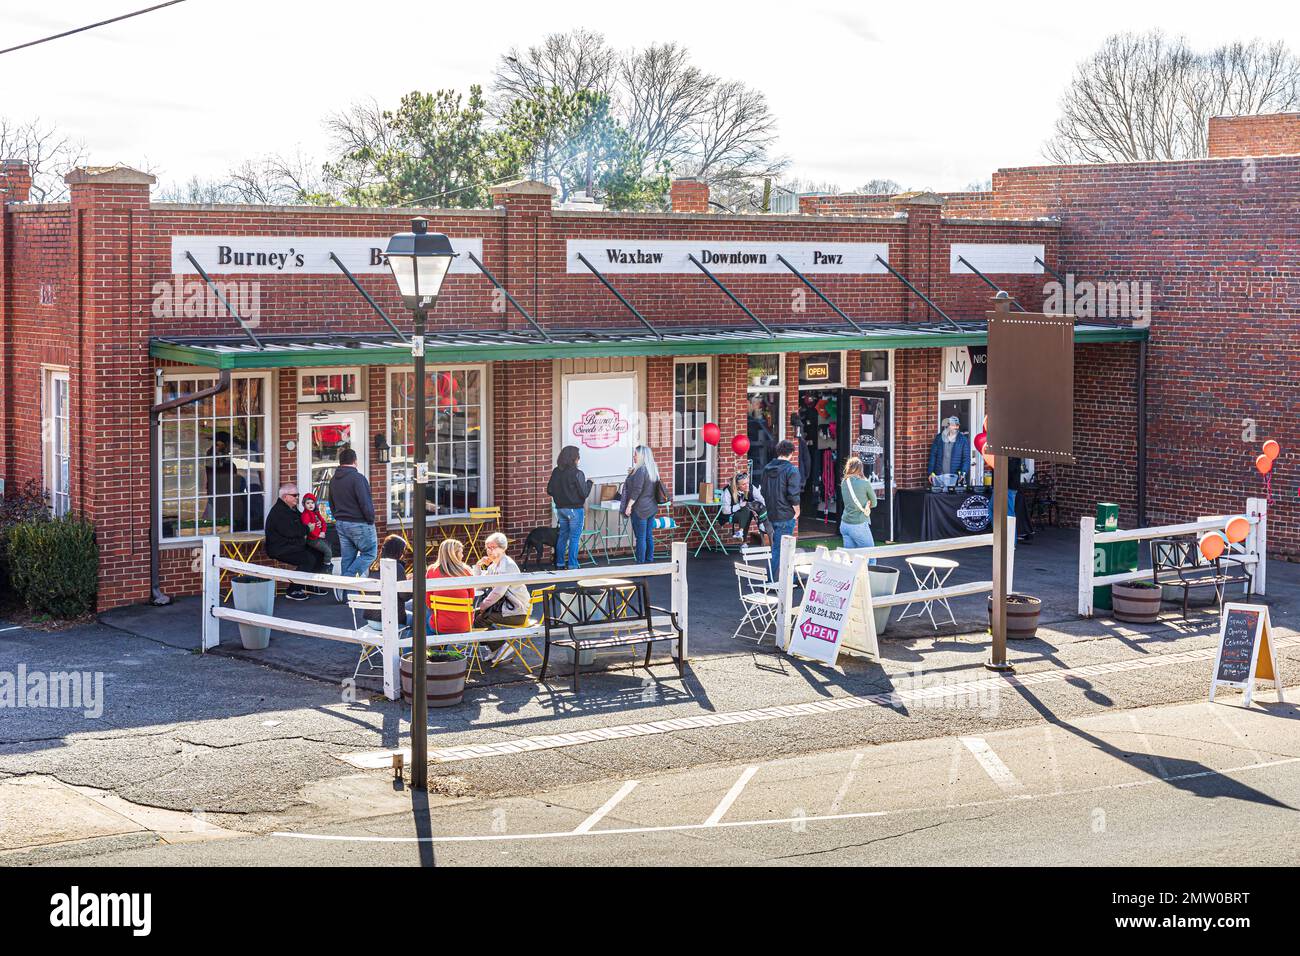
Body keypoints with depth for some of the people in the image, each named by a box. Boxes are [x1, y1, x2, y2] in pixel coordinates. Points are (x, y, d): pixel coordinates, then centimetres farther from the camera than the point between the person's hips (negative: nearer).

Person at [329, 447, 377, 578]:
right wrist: (370, 519, -7)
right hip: (359, 523, -8)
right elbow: (365, 503, -19)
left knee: (347, 558, 11)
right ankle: (349, 577, -11)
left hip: (341, 524, 8)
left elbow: (332, 504, 19)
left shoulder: (333, 480, 11)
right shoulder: (357, 478, -16)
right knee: (370, 553, 2)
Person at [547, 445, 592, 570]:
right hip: (574, 509, -6)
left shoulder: (556, 472, 0)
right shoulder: (577, 474, -18)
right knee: (574, 537, 1)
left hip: (560, 508, 6)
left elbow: (549, 490, 5)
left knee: (562, 535, 16)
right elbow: (584, 493, -15)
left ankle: (560, 564, 20)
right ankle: (572, 565, 1)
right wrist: (589, 483, 2)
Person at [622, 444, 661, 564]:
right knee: (648, 536, 13)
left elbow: (637, 490, -20)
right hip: (651, 508, 9)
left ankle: (640, 563, -5)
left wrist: (629, 505, -15)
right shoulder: (652, 470, 11)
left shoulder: (640, 470, -17)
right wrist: (633, 473, 22)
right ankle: (649, 560, 17)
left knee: (640, 537, -6)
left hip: (640, 509, -9)